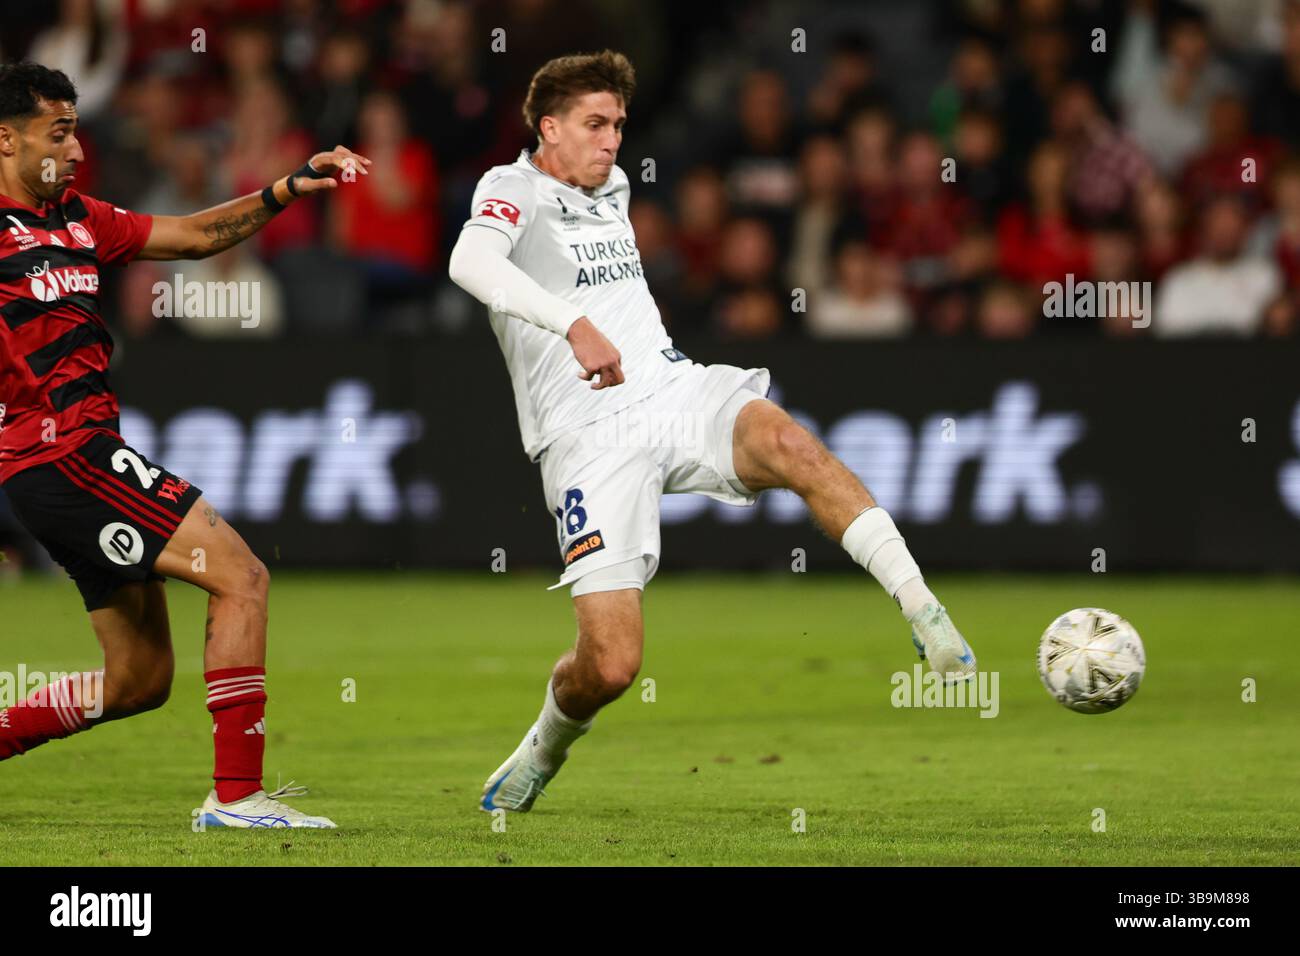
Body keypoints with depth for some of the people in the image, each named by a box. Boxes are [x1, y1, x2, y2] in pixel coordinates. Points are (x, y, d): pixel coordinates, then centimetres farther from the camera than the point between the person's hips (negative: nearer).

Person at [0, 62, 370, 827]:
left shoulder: (79, 219, 16)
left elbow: (195, 236, 22)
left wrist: (291, 188, 14)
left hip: (89, 455, 10)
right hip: (63, 454, -10)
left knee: (141, 680, 11)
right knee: (240, 577, -13)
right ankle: (237, 794, -15)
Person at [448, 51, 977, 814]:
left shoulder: (613, 187, 19)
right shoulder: (514, 188, -4)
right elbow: (471, 262, -28)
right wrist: (573, 326, -39)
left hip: (674, 392, 5)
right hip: (590, 434, -5)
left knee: (787, 441, -31)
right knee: (611, 666, -13)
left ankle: (927, 615, -34)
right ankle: (544, 751, 21)